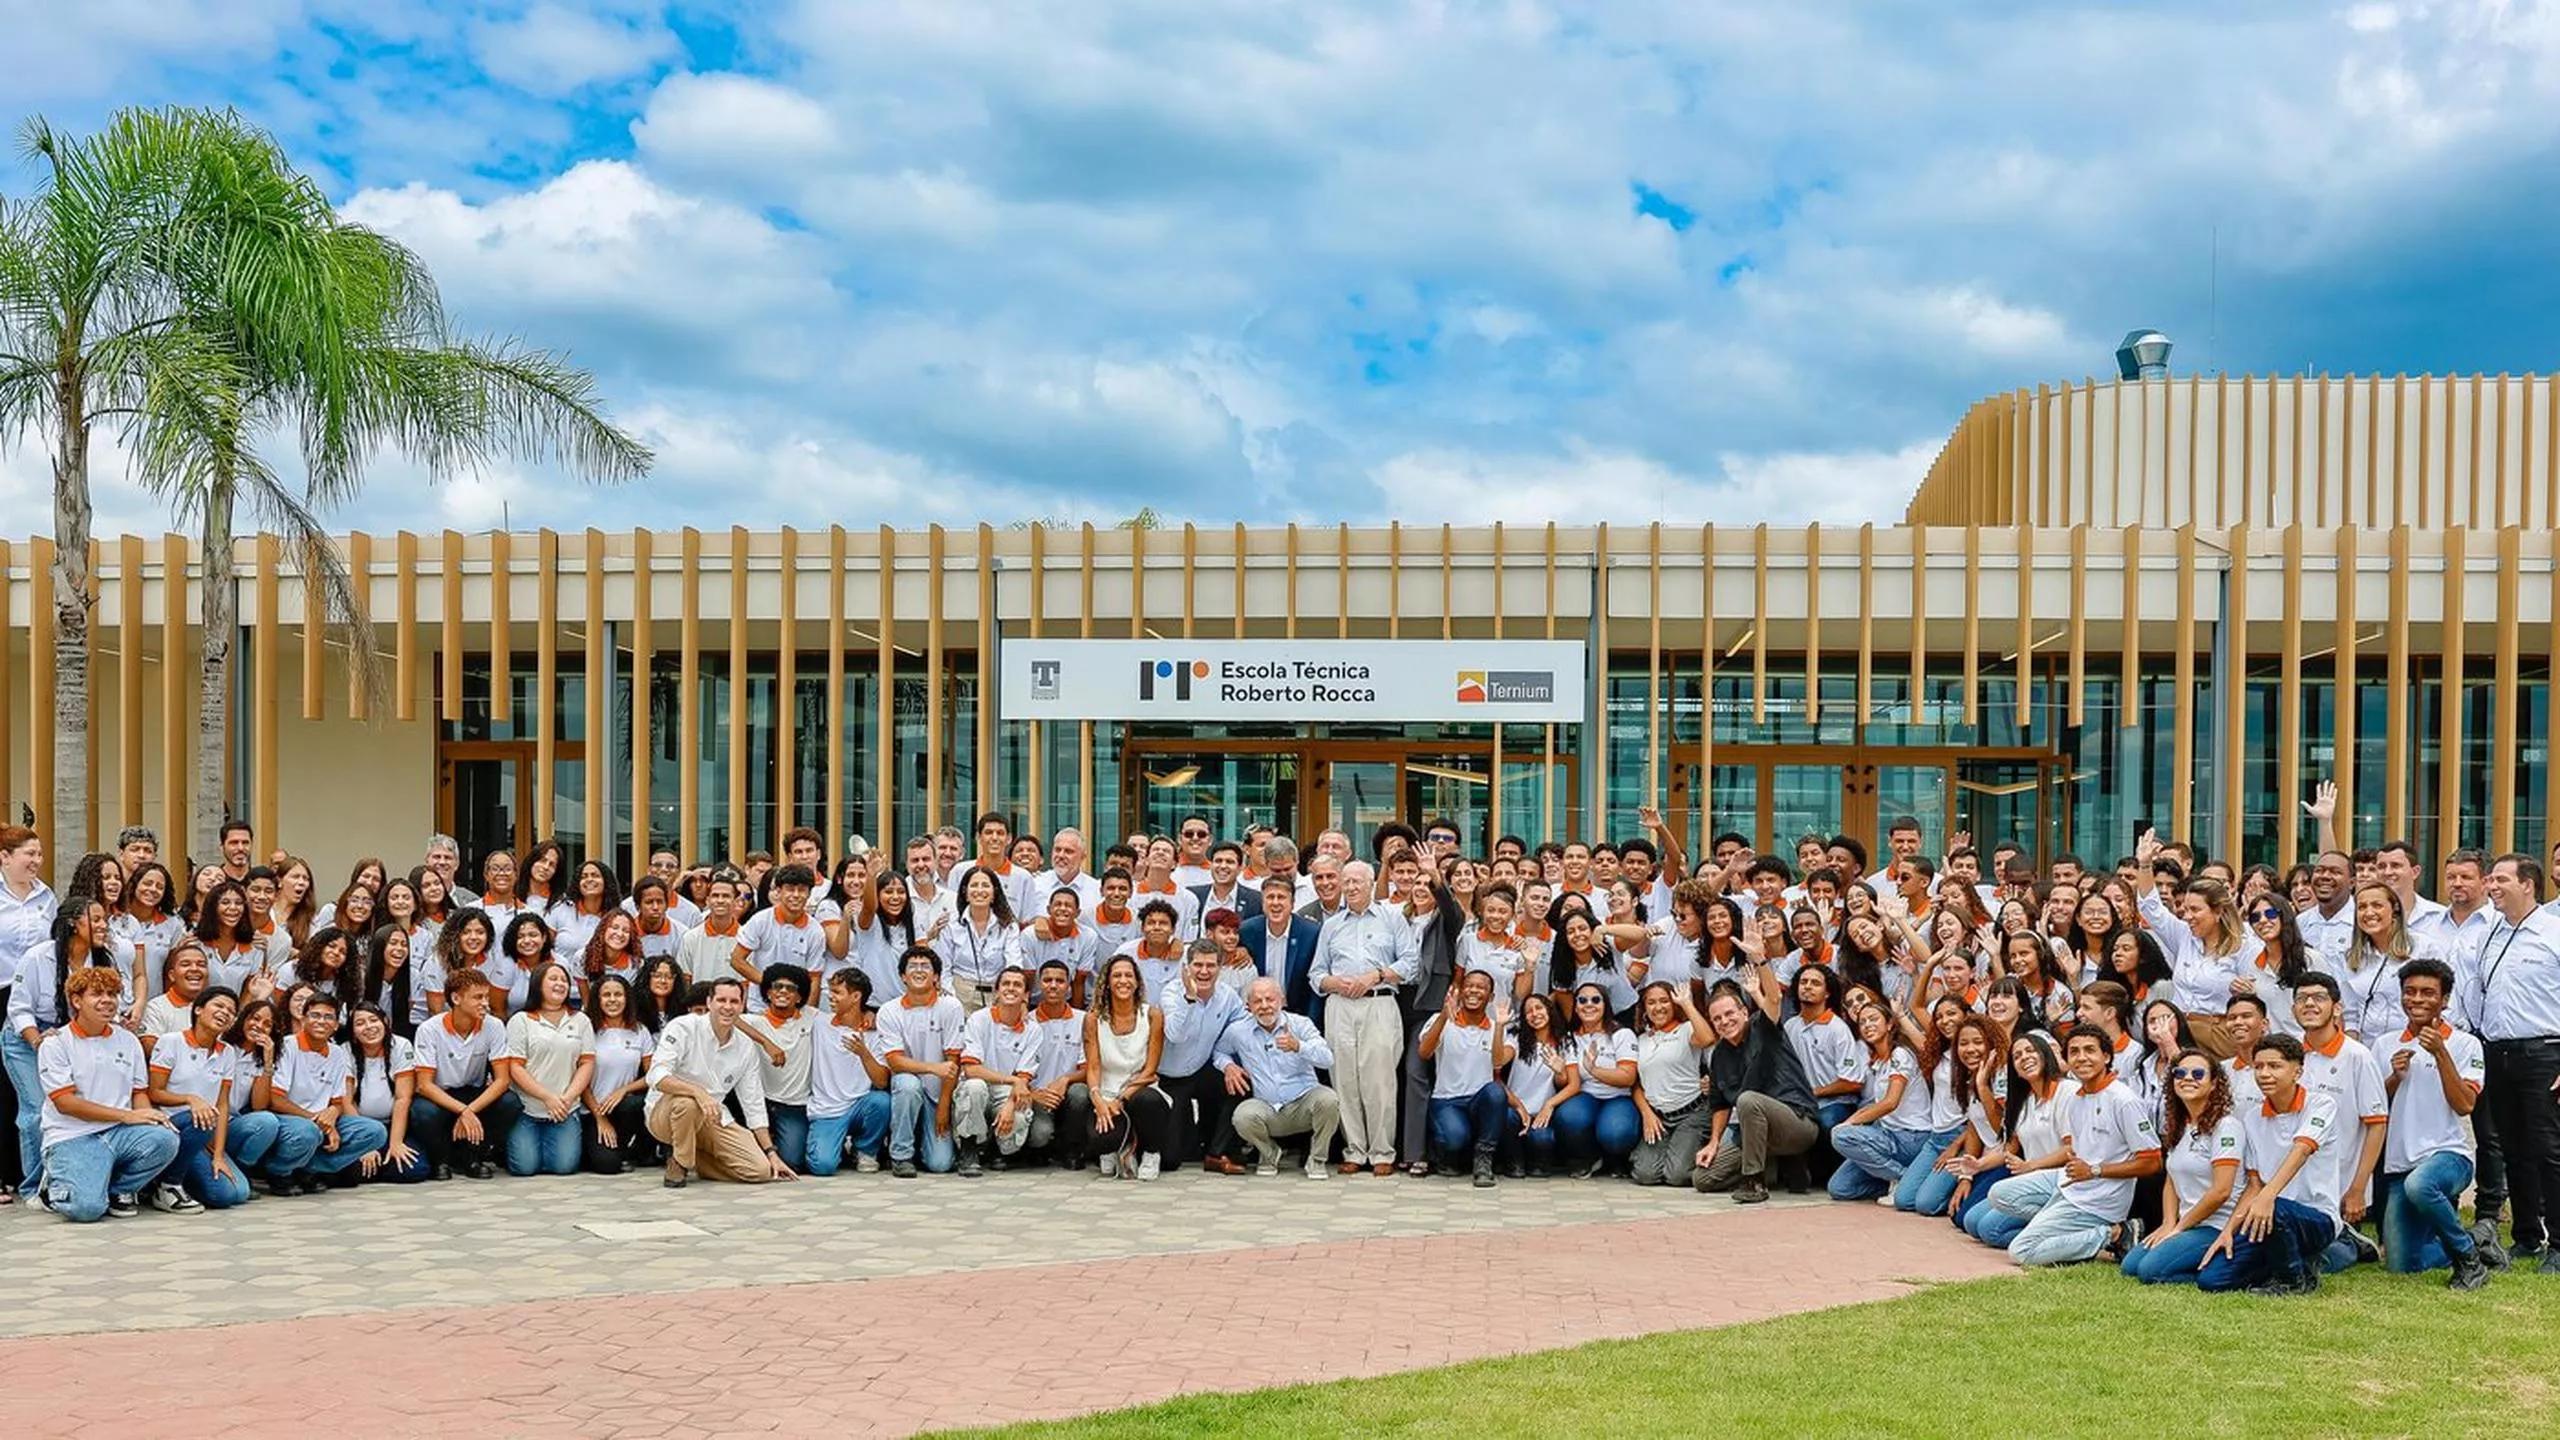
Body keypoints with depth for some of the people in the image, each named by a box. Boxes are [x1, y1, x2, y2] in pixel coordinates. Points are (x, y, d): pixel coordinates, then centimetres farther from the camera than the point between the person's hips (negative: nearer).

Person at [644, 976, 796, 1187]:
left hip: (711, 1119, 5)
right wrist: (698, 1092, -41)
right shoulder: (683, 1028, -14)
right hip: (663, 1113, -5)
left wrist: (772, 1154, 3)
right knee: (688, 1102, -40)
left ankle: (692, 1157, 11)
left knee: (760, 1170, -13)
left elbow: (754, 1104, 8)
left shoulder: (746, 1047, 2)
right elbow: (656, 1076, -25)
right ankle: (679, 1163, -11)